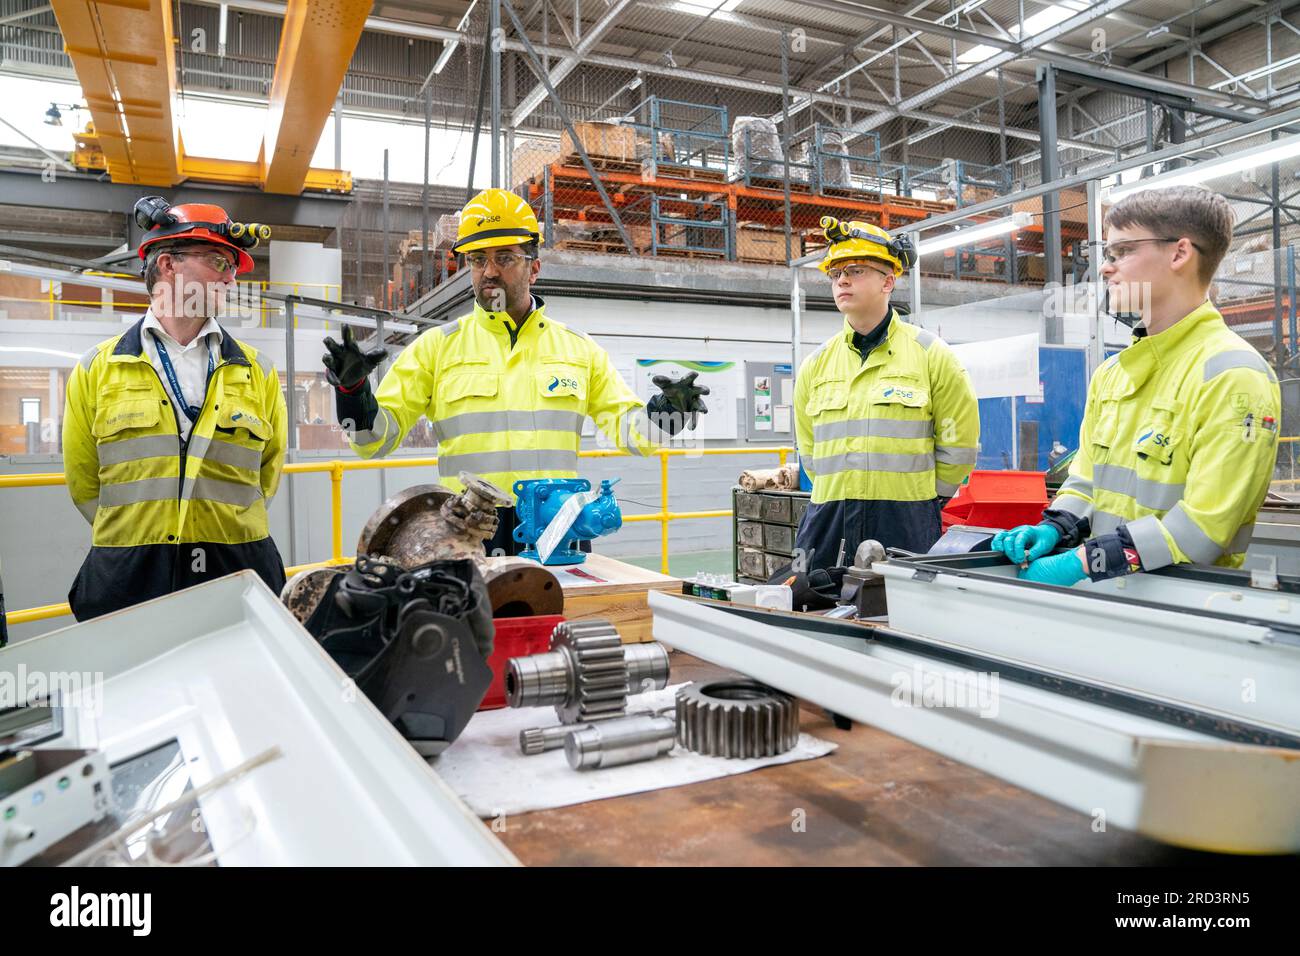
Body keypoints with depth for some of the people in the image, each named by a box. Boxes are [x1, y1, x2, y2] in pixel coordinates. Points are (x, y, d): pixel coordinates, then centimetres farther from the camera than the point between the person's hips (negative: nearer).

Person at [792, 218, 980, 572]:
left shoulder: (931, 354, 1)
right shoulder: (816, 364, 10)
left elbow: (959, 443, 5)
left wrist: (922, 498, 7)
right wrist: (838, 496, 14)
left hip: (906, 526, -3)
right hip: (828, 523, 3)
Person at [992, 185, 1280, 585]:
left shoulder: (1232, 375, -10)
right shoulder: (1112, 371, 13)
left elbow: (1203, 524, -16)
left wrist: (1082, 562, -19)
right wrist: (1053, 529, 0)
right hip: (1103, 590, 6)